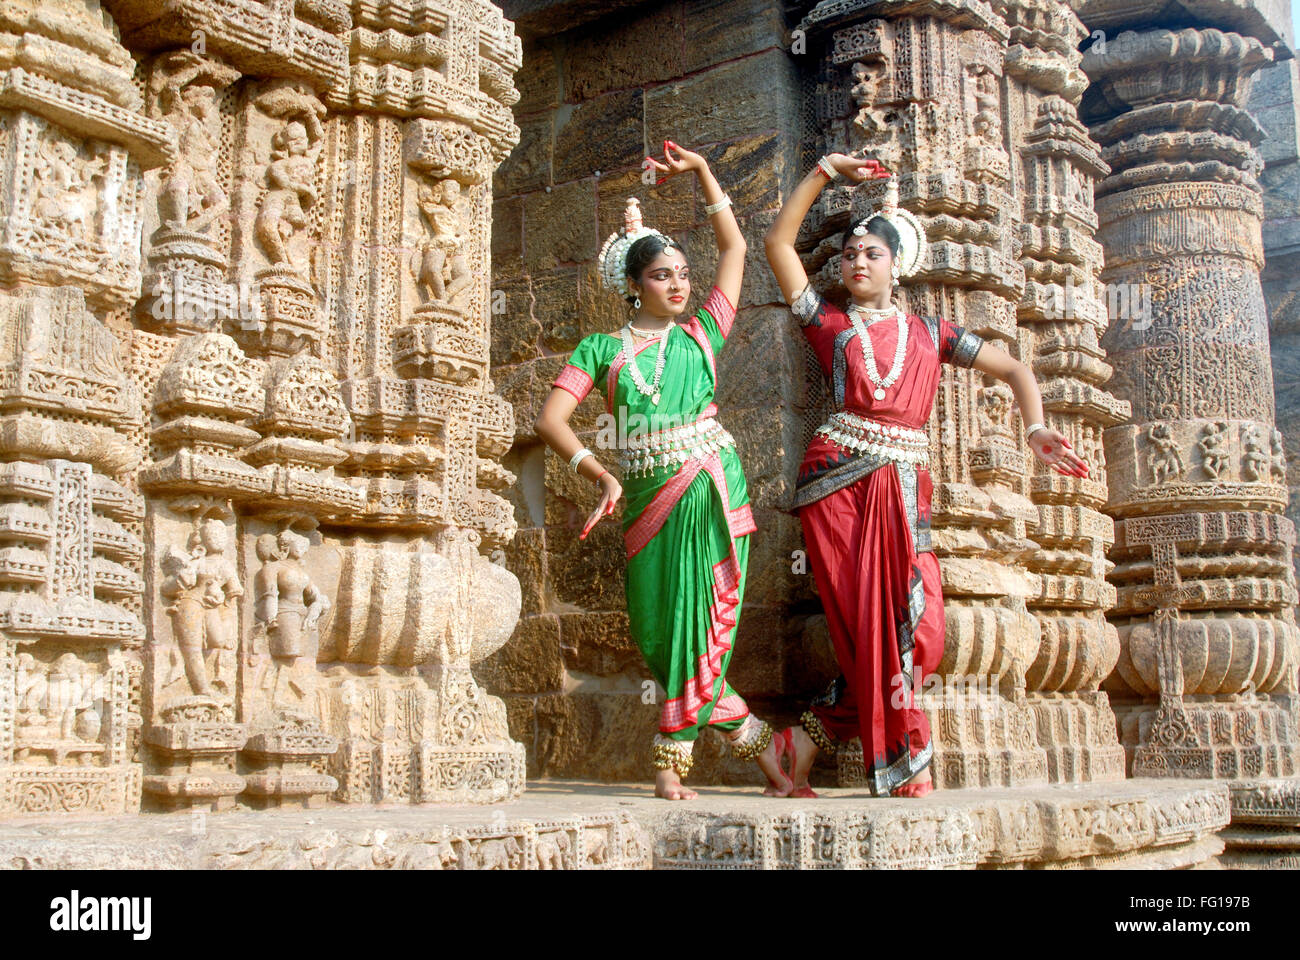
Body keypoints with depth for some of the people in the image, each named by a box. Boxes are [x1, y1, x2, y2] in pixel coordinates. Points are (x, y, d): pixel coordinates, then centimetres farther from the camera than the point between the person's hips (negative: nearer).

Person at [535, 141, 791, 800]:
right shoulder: (601, 349, 10)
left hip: (710, 485, 0)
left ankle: (670, 762, 5)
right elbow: (551, 419, 0)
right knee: (662, 637, -1)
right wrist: (600, 476, -12)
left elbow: (734, 246, 18)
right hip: (648, 497, 1)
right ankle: (759, 745, 14)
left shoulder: (701, 331, 13)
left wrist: (701, 172, 19)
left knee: (699, 627, -6)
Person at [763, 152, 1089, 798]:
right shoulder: (829, 324, 13)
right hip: (839, 479, -2)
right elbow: (778, 241, 8)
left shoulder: (928, 333, 18)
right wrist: (826, 171, 8)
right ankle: (904, 770, 1)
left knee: (920, 634, -8)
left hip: (904, 489, 2)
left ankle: (809, 737, 4)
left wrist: (1036, 430, -2)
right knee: (871, 628, -8)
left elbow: (1015, 370, 16)